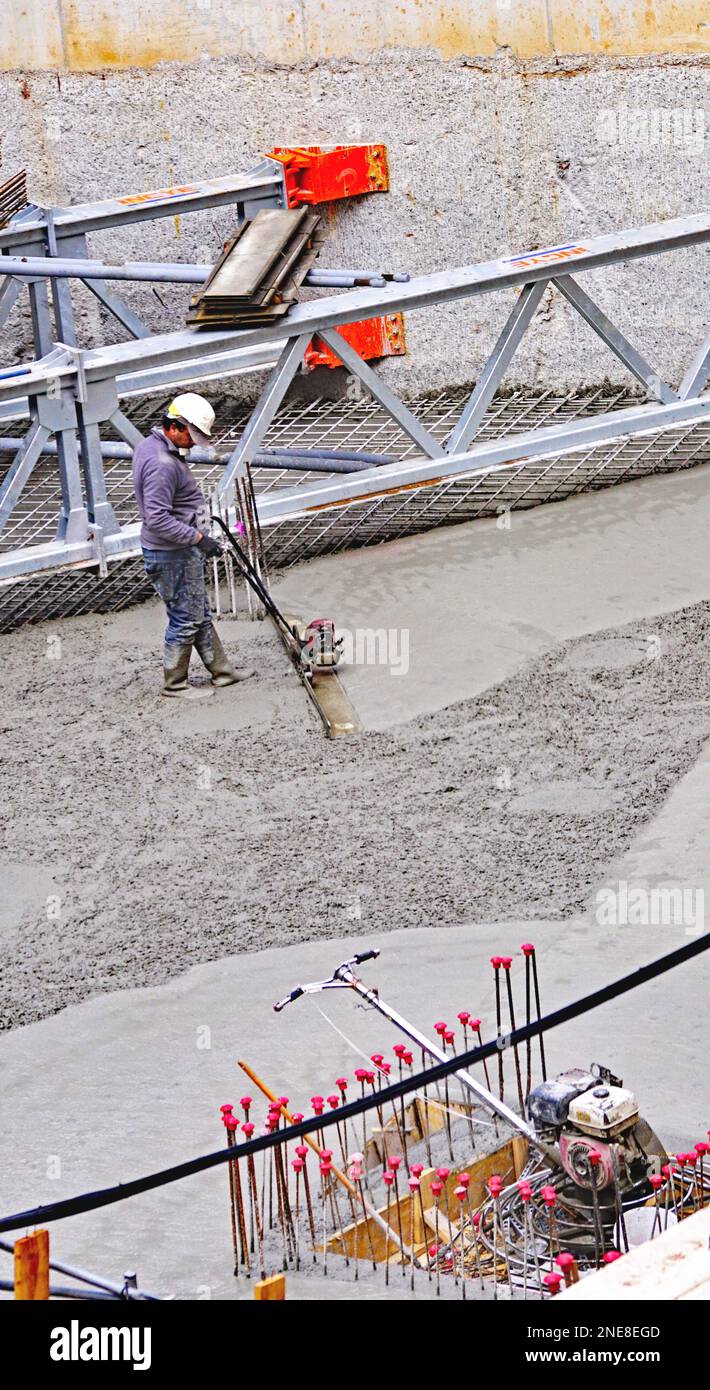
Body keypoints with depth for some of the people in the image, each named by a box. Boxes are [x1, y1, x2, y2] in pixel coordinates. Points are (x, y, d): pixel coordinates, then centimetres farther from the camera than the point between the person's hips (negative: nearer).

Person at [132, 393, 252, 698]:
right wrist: (198, 538, -28)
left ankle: (221, 670, 29)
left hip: (182, 550, 11)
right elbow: (158, 519, -31)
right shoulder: (162, 464, -27)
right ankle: (174, 683, 13)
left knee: (200, 613, 19)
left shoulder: (149, 445, 8)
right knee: (185, 619, 1)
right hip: (173, 555, -11)